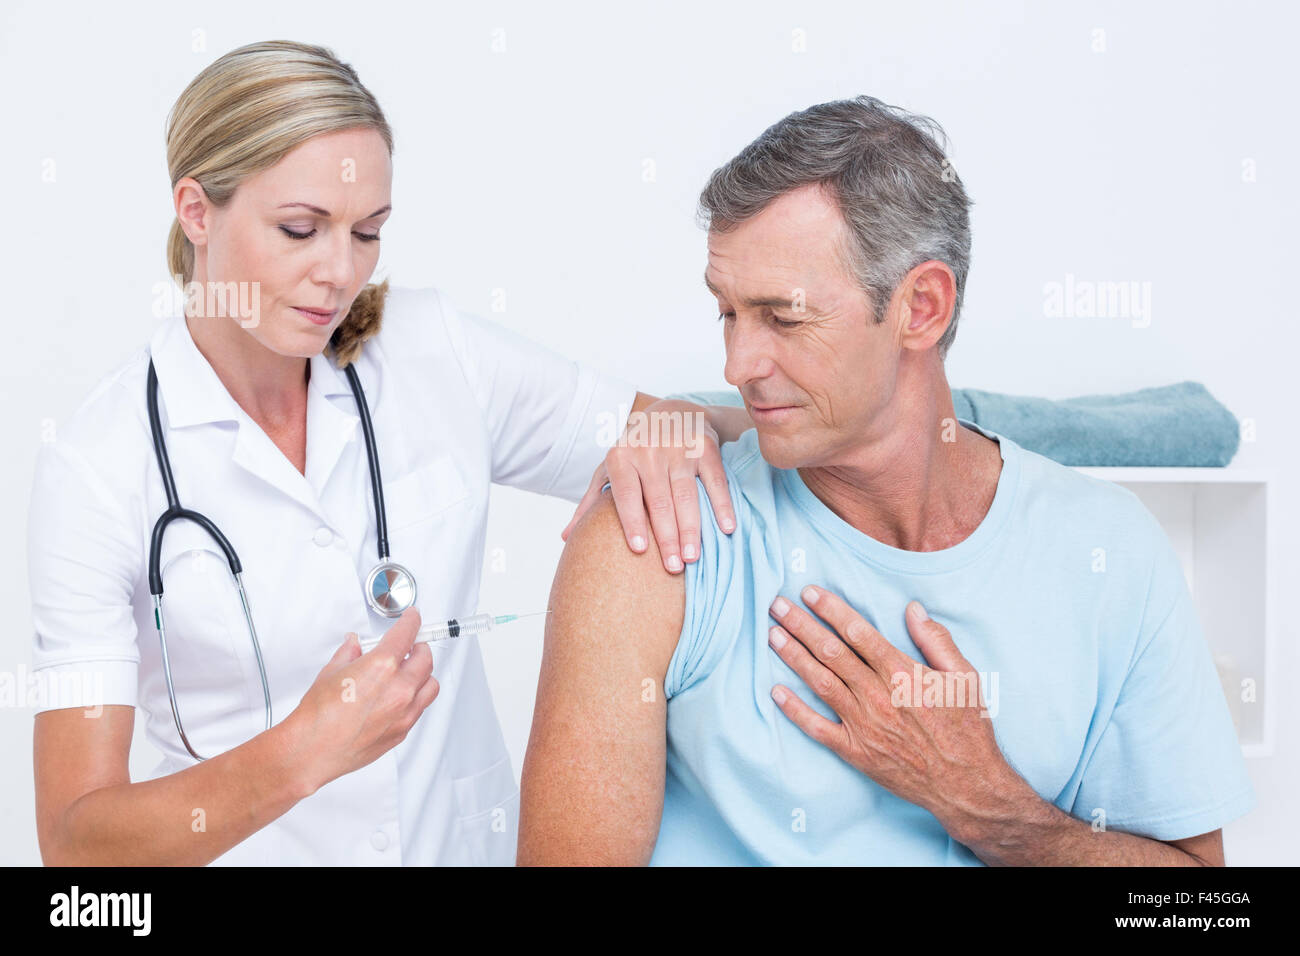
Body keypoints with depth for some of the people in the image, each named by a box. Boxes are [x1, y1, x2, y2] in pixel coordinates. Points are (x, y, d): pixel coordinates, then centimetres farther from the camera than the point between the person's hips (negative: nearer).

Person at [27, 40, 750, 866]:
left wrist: (665, 442, -14)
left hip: (476, 838, 5)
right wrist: (300, 754, -27)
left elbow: (731, 435, 7)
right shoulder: (99, 466, -10)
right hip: (259, 852, -4)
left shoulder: (438, 350, -2)